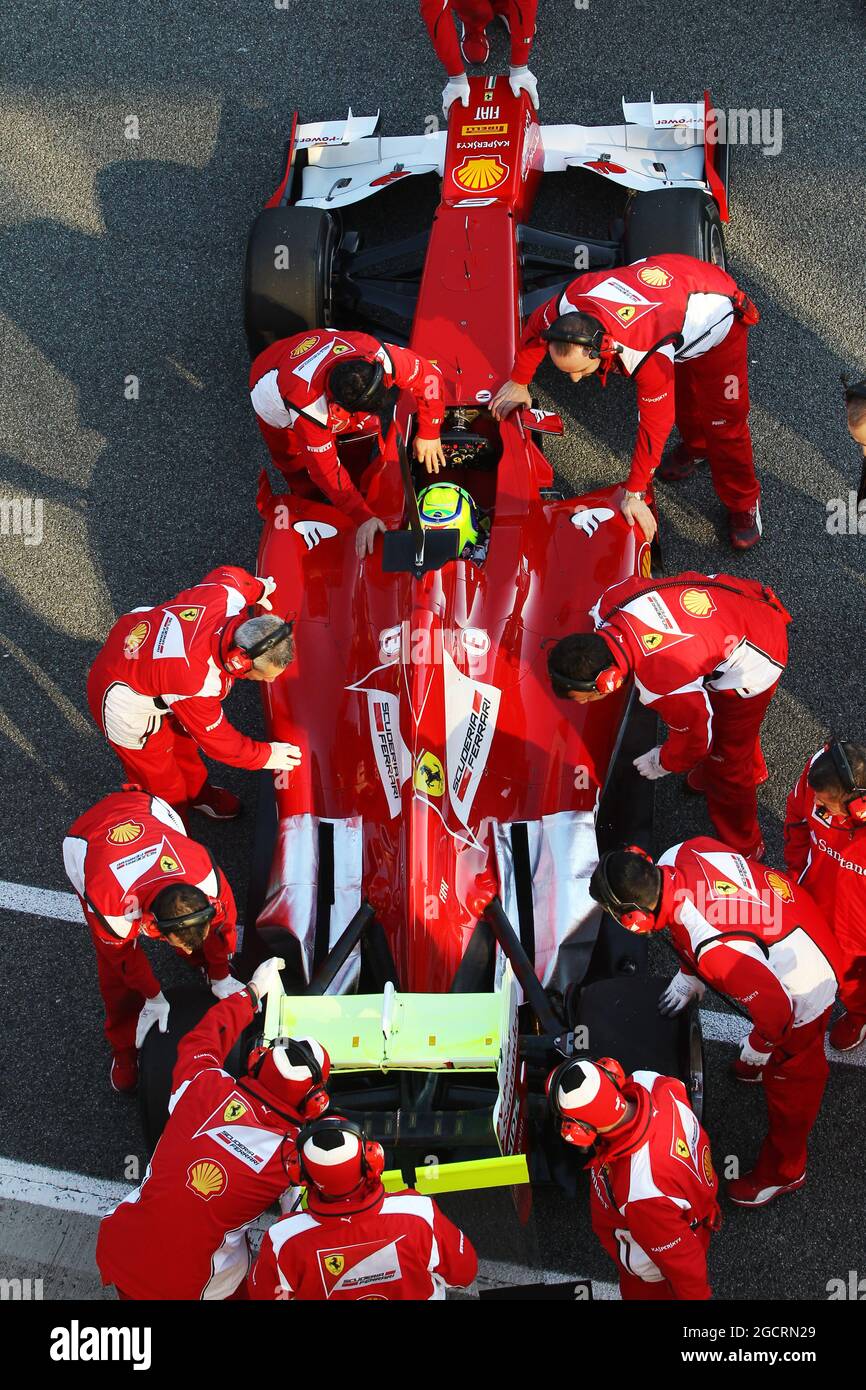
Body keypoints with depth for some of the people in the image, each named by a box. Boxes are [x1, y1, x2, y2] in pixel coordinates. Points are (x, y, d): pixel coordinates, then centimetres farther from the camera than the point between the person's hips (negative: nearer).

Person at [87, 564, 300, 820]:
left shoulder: (227, 596, -28)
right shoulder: (197, 685, -44)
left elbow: (227, 575, 0)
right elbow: (214, 738, -23)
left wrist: (256, 587, 21)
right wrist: (265, 756, -10)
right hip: (126, 705, -8)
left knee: (183, 734, 31)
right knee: (162, 785, 10)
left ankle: (196, 791, 59)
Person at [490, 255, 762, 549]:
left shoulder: (649, 356, -47)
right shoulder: (567, 306, -31)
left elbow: (654, 426, -37)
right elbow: (536, 328, -7)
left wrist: (634, 493, -29)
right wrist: (518, 383, 7)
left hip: (718, 316, -6)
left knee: (724, 424, -3)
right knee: (680, 398, 21)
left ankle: (744, 504, 16)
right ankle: (695, 446, 52)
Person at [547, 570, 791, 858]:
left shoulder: (664, 688, -42)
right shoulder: (609, 601, -23)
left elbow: (695, 740, -22)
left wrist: (660, 763, 0)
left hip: (752, 662, -8)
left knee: (726, 762, 7)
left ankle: (742, 848, 33)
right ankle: (752, 770, 65)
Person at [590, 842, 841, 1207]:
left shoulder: (713, 948, -43)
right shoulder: (677, 855, -20)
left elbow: (774, 1006, -34)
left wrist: (758, 1049, -13)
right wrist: (689, 977, 7)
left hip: (800, 993, -7)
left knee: (787, 1082, 18)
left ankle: (783, 1172, 43)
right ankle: (763, 1063, 70)